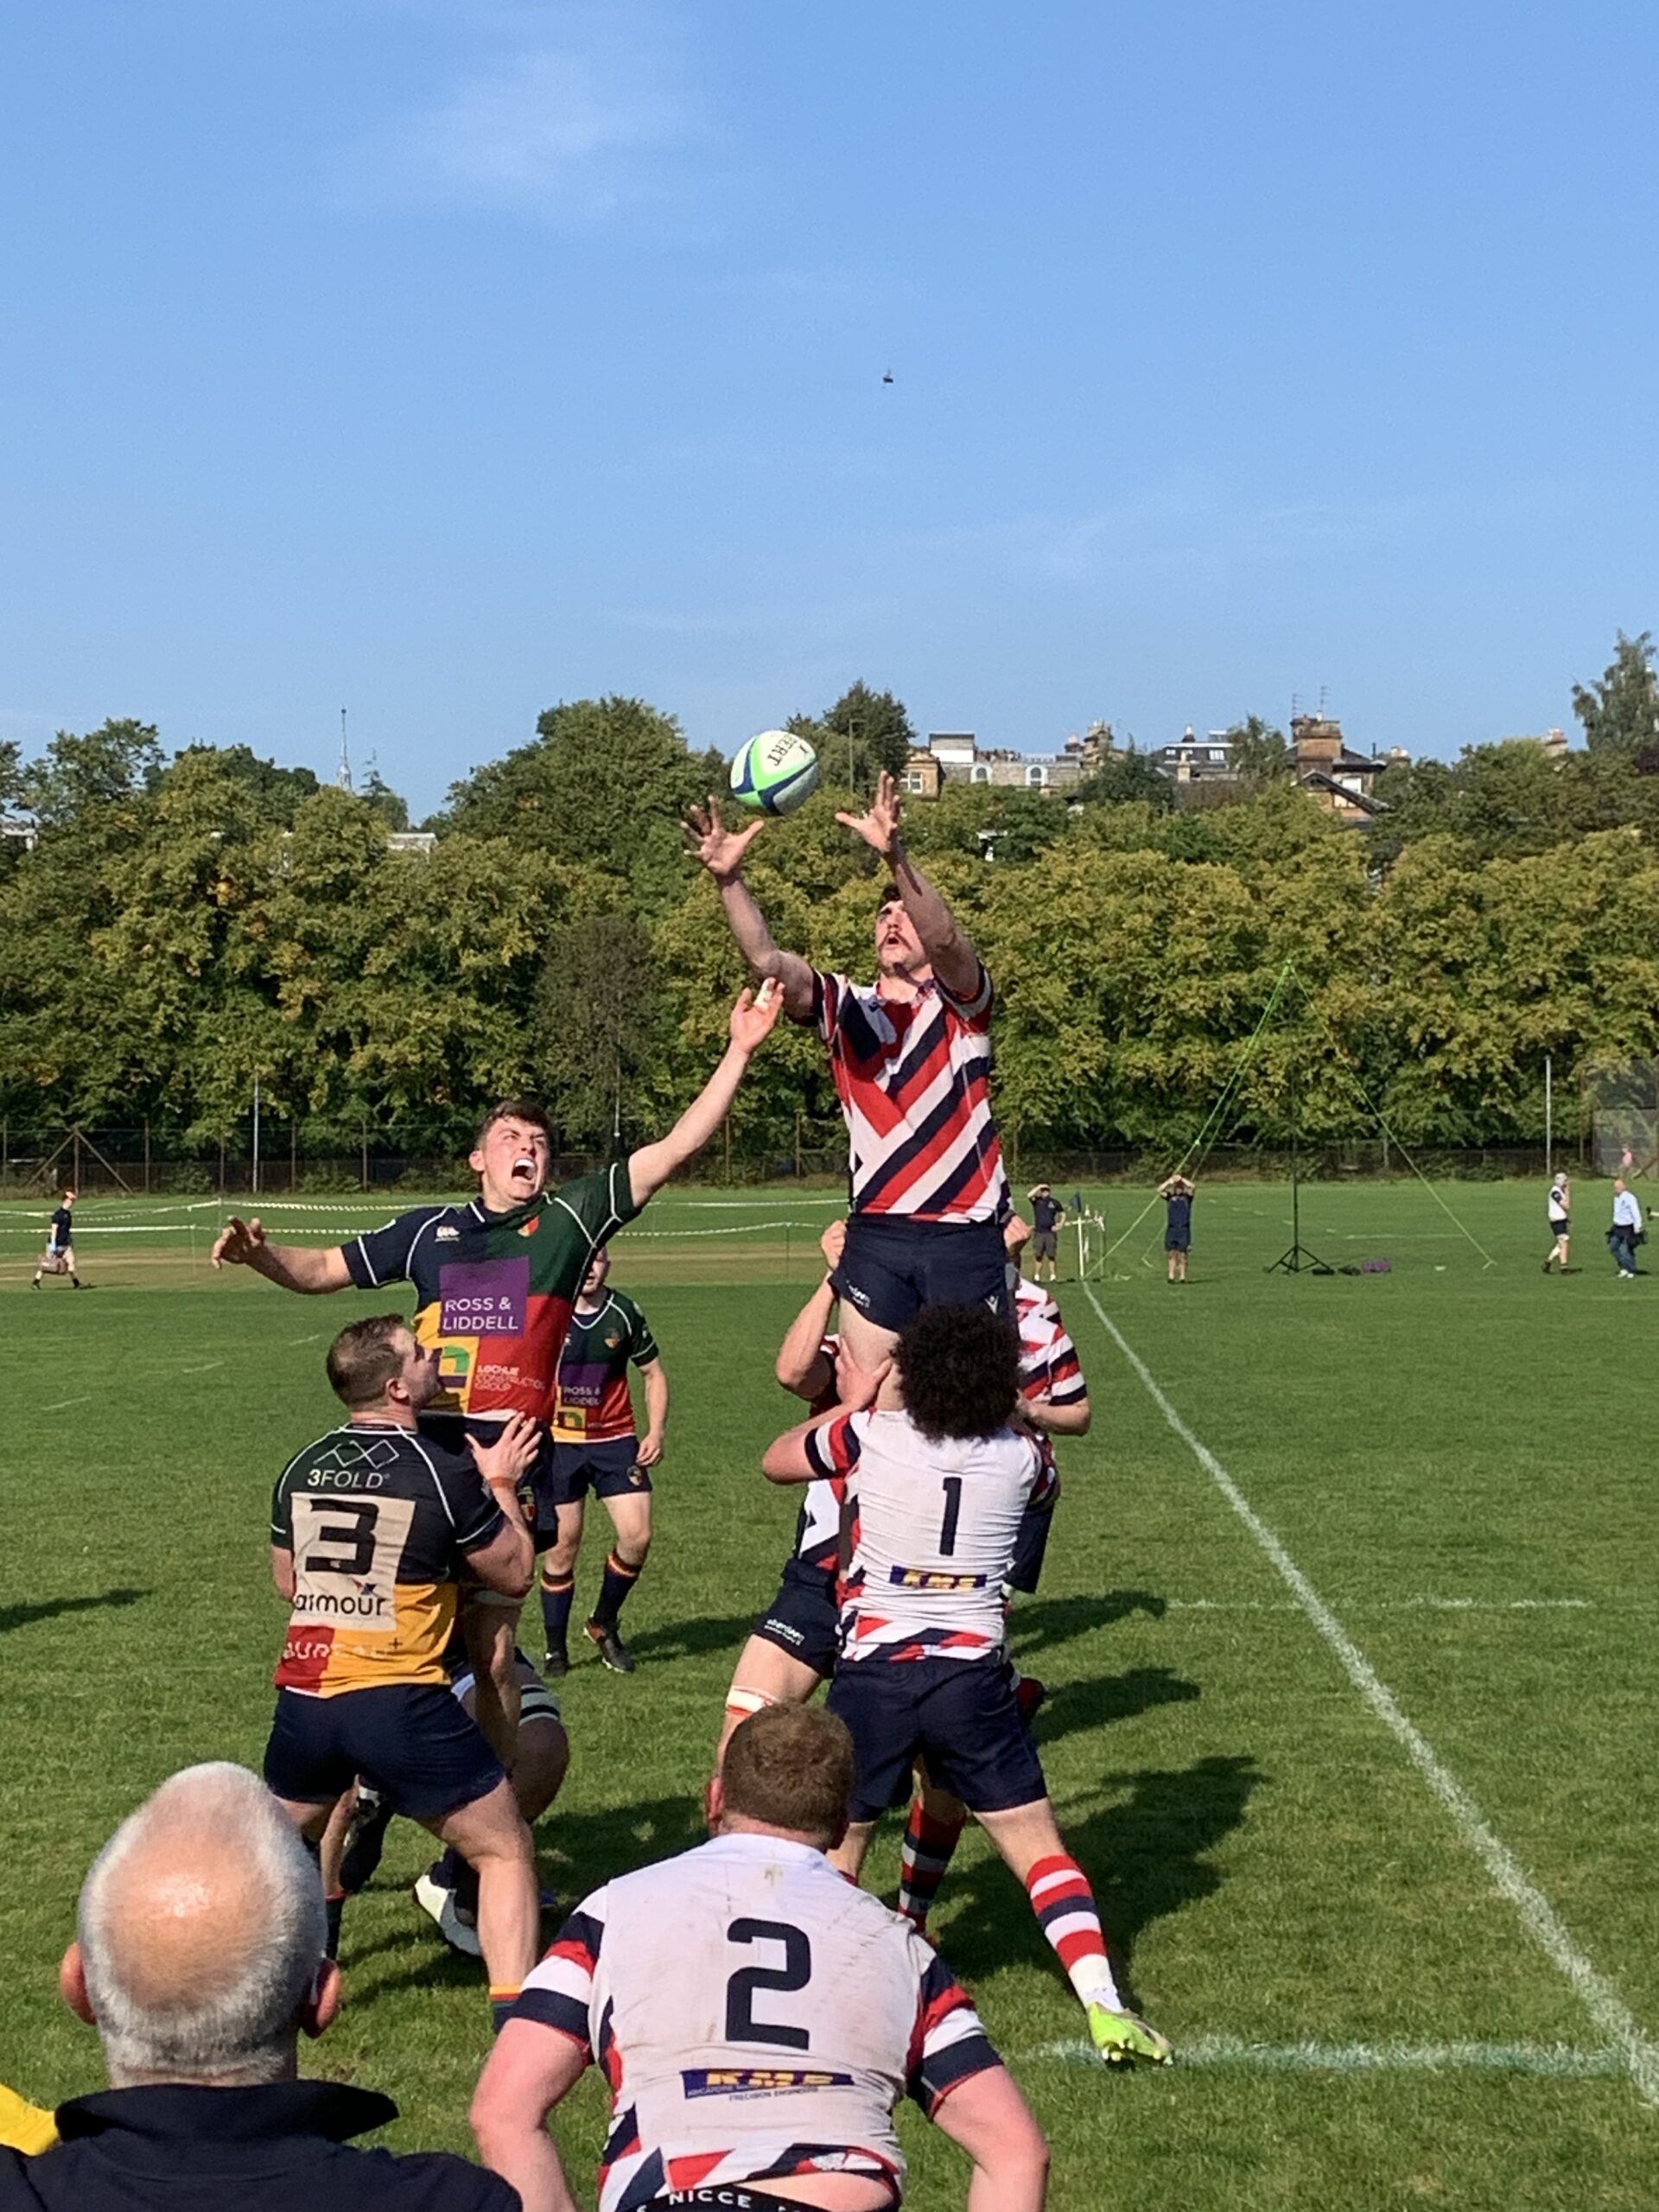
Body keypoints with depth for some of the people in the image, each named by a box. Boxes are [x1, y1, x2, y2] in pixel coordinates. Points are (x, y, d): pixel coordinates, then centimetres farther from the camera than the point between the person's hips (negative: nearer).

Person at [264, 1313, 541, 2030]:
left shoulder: (301, 1469, 9)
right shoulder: (445, 1474, -7)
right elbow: (515, 1574, 5)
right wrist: (502, 1484, 18)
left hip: (303, 1696, 5)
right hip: (399, 1702, -5)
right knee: (505, 1850, 9)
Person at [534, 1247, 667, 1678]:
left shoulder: (624, 1313, -1)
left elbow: (653, 1373, 10)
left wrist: (656, 1433, 0)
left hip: (615, 1438, 2)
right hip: (558, 1441, -2)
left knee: (637, 1537, -8)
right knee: (563, 1546, -1)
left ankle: (604, 1624, 16)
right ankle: (555, 1648, 15)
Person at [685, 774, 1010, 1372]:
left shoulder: (960, 1000, 0)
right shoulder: (845, 1006, 8)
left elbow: (944, 939, -22)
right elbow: (767, 960, -9)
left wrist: (895, 856, -39)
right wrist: (729, 879, -26)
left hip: (964, 1234, -2)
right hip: (875, 1234, 3)